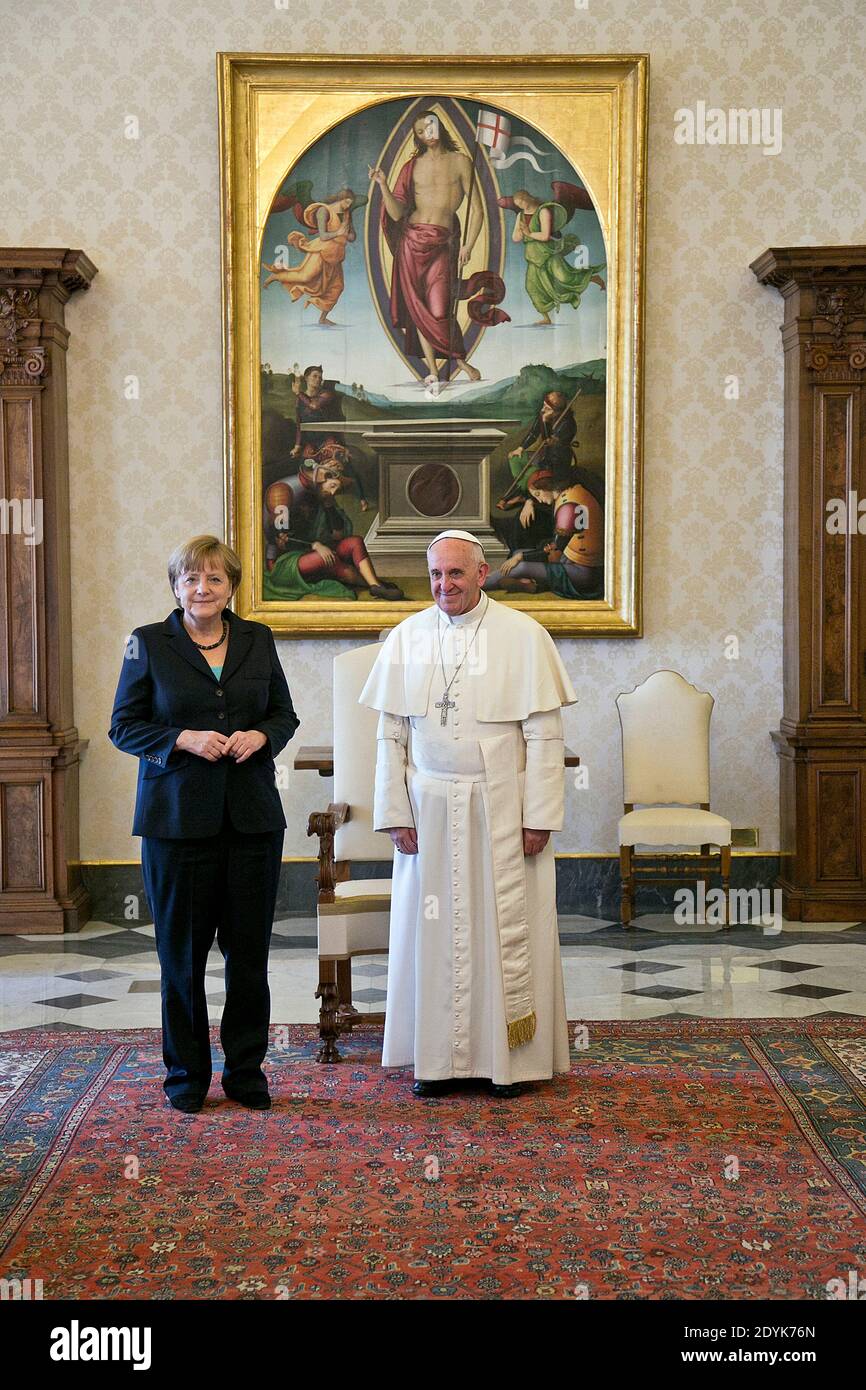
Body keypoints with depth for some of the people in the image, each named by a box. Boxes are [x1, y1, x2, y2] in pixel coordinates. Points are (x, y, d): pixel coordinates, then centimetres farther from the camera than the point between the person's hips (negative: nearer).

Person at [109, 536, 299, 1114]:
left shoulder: (258, 640, 9)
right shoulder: (148, 643, 2)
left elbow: (285, 714, 14)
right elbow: (124, 726, 1)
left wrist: (260, 736, -7)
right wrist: (184, 739, -14)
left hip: (252, 816, 2)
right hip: (178, 816, -2)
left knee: (250, 950, 5)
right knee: (182, 951, 4)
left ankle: (246, 1071, 18)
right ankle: (186, 1074, 19)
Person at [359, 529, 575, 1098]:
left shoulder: (523, 636, -4)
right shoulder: (406, 639, 4)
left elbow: (544, 736, -5)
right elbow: (392, 736, 6)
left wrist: (539, 816, -10)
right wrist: (395, 812, 0)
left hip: (502, 810, -2)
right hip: (430, 809, 3)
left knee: (507, 929, 4)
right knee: (435, 929, 7)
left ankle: (513, 1057, 17)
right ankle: (440, 1056, 19)